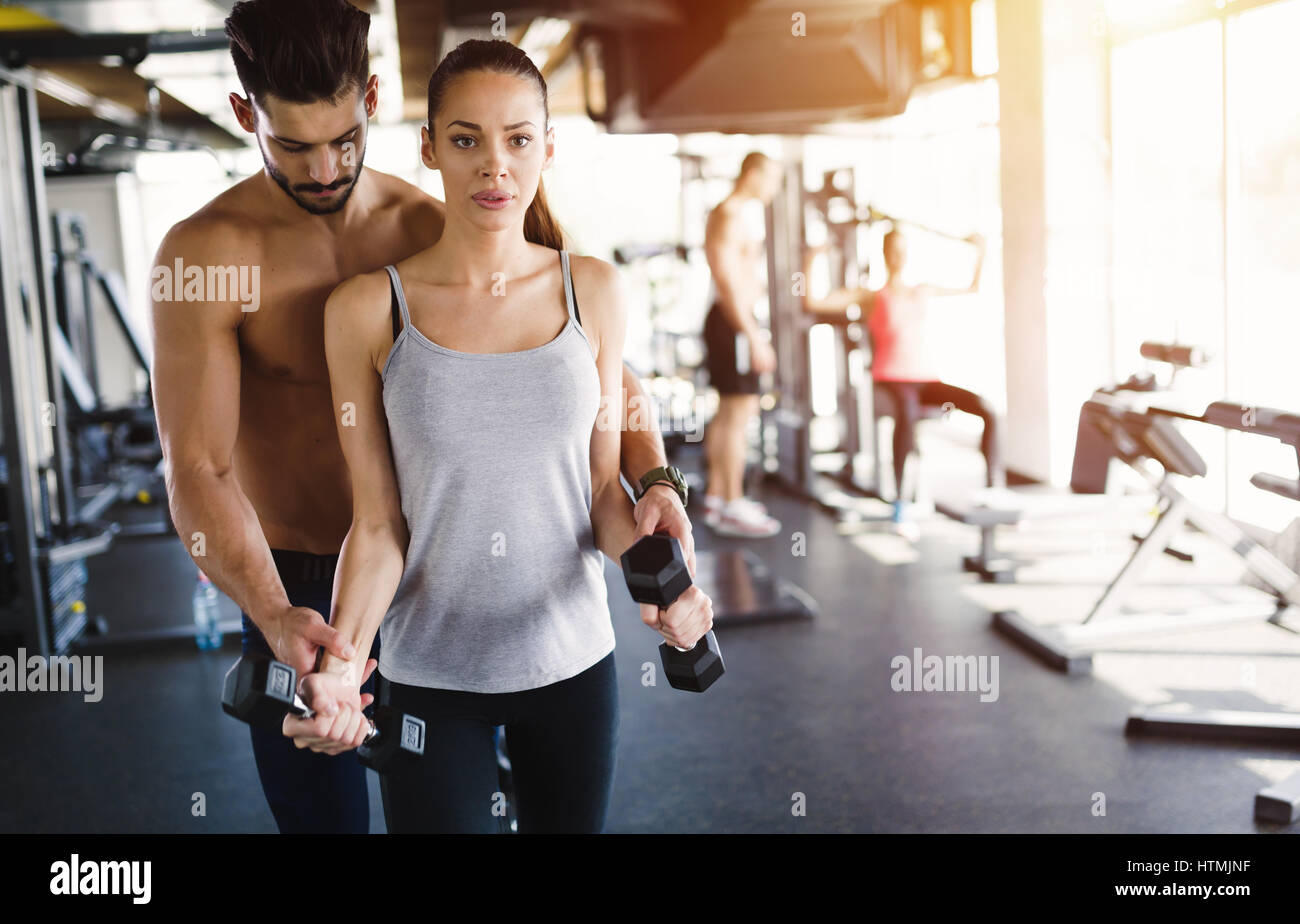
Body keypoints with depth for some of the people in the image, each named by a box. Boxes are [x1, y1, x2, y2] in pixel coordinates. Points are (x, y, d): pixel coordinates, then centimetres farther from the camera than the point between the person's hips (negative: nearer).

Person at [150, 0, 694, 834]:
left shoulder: (433, 230, -6)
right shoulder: (204, 254, -16)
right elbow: (198, 468, -23)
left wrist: (654, 481, -26)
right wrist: (275, 618, -39)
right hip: (293, 596, -3)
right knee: (323, 810, 14)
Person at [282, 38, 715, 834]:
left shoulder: (593, 292, -3)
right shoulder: (367, 311, -9)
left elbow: (604, 488, 2)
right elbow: (377, 522, -7)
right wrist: (343, 660, -22)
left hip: (573, 659, 3)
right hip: (430, 674, -2)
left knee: (572, 821, 20)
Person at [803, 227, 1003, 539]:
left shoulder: (924, 292, 21)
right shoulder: (870, 297, 7)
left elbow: (972, 287, 37)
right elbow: (811, 303, 0)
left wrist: (980, 252, 31)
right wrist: (808, 264, -9)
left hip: (928, 379, 5)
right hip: (892, 380, -5)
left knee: (988, 411, -22)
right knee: (907, 414, -43)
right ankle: (901, 505, -39)